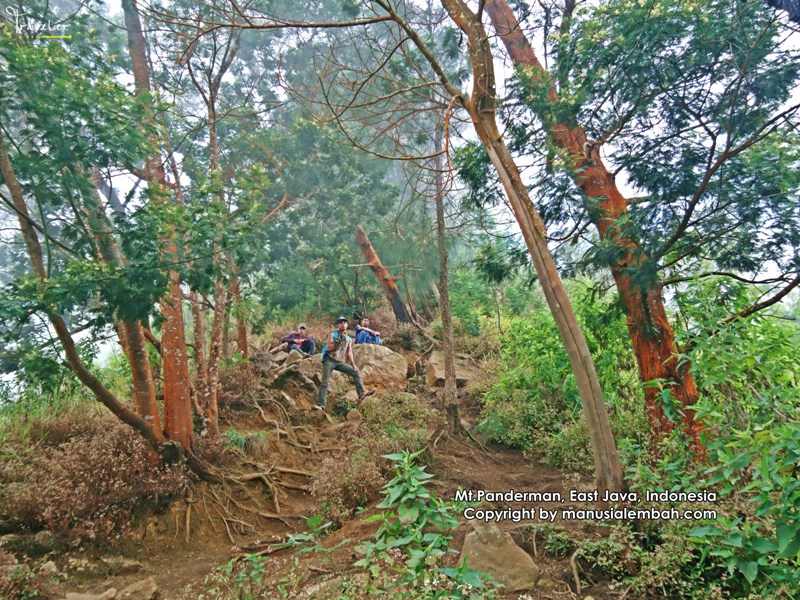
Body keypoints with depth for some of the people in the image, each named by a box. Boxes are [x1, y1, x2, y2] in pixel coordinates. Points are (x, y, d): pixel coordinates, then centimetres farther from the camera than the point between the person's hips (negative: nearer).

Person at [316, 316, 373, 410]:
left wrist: (353, 364, -3)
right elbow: (328, 348, -8)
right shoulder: (332, 334, 1)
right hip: (329, 360, -4)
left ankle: (361, 392, -14)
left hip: (340, 362, 4)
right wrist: (338, 342, -17)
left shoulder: (348, 339, 13)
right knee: (325, 382, -10)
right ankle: (320, 405, -10)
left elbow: (349, 352, 8)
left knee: (356, 372, -9)